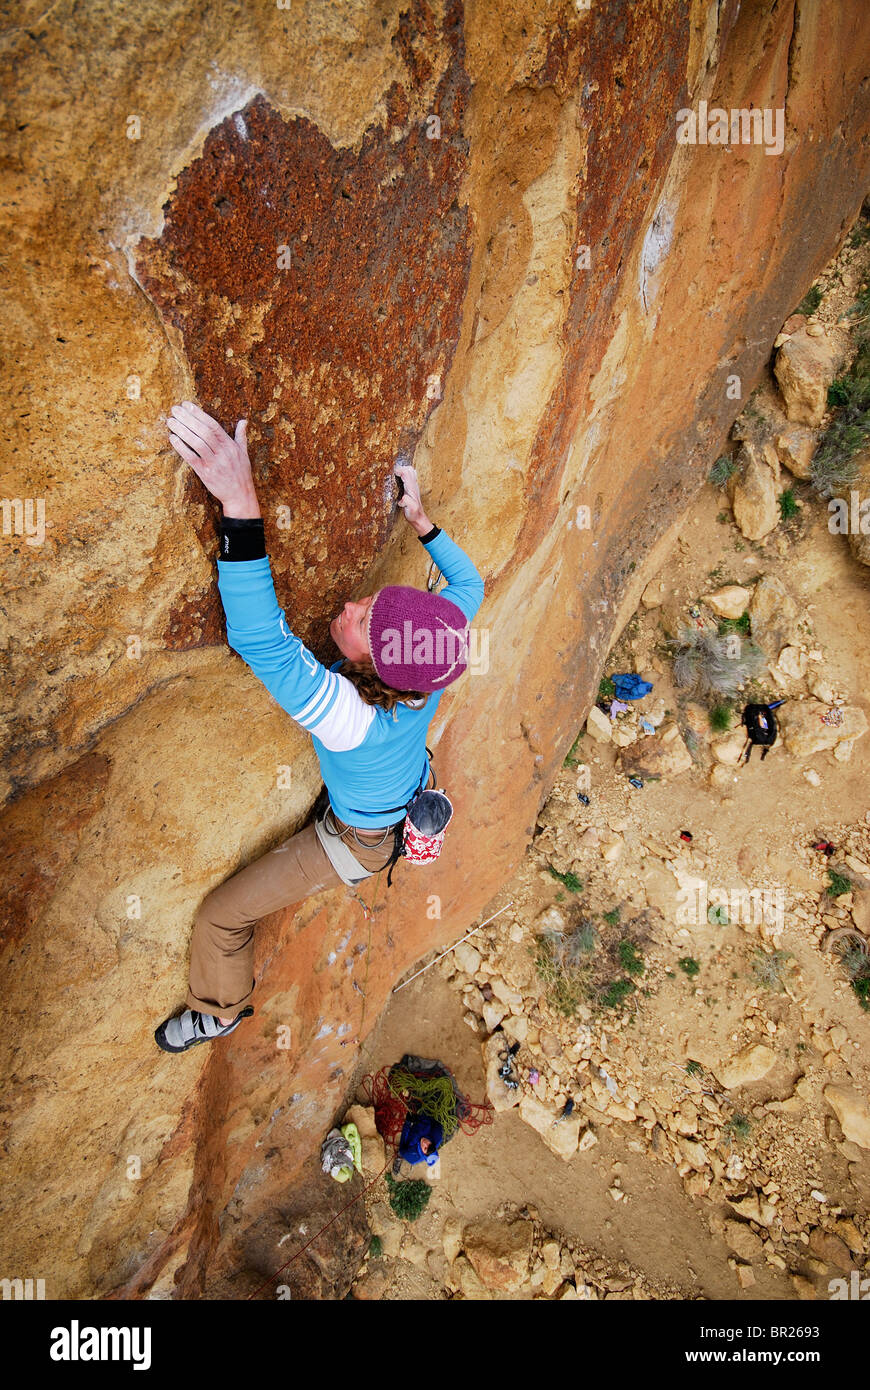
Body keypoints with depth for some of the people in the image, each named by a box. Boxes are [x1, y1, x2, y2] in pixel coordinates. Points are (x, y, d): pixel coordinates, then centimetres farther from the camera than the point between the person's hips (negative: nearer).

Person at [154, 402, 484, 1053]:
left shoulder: (346, 716, -48)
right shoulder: (435, 661, -30)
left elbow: (261, 639, -60)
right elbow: (468, 583, -9)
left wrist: (241, 504, -66)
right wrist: (421, 520, -11)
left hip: (357, 843, -6)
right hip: (415, 805, 6)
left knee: (223, 915, 10)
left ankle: (220, 1011, 38)